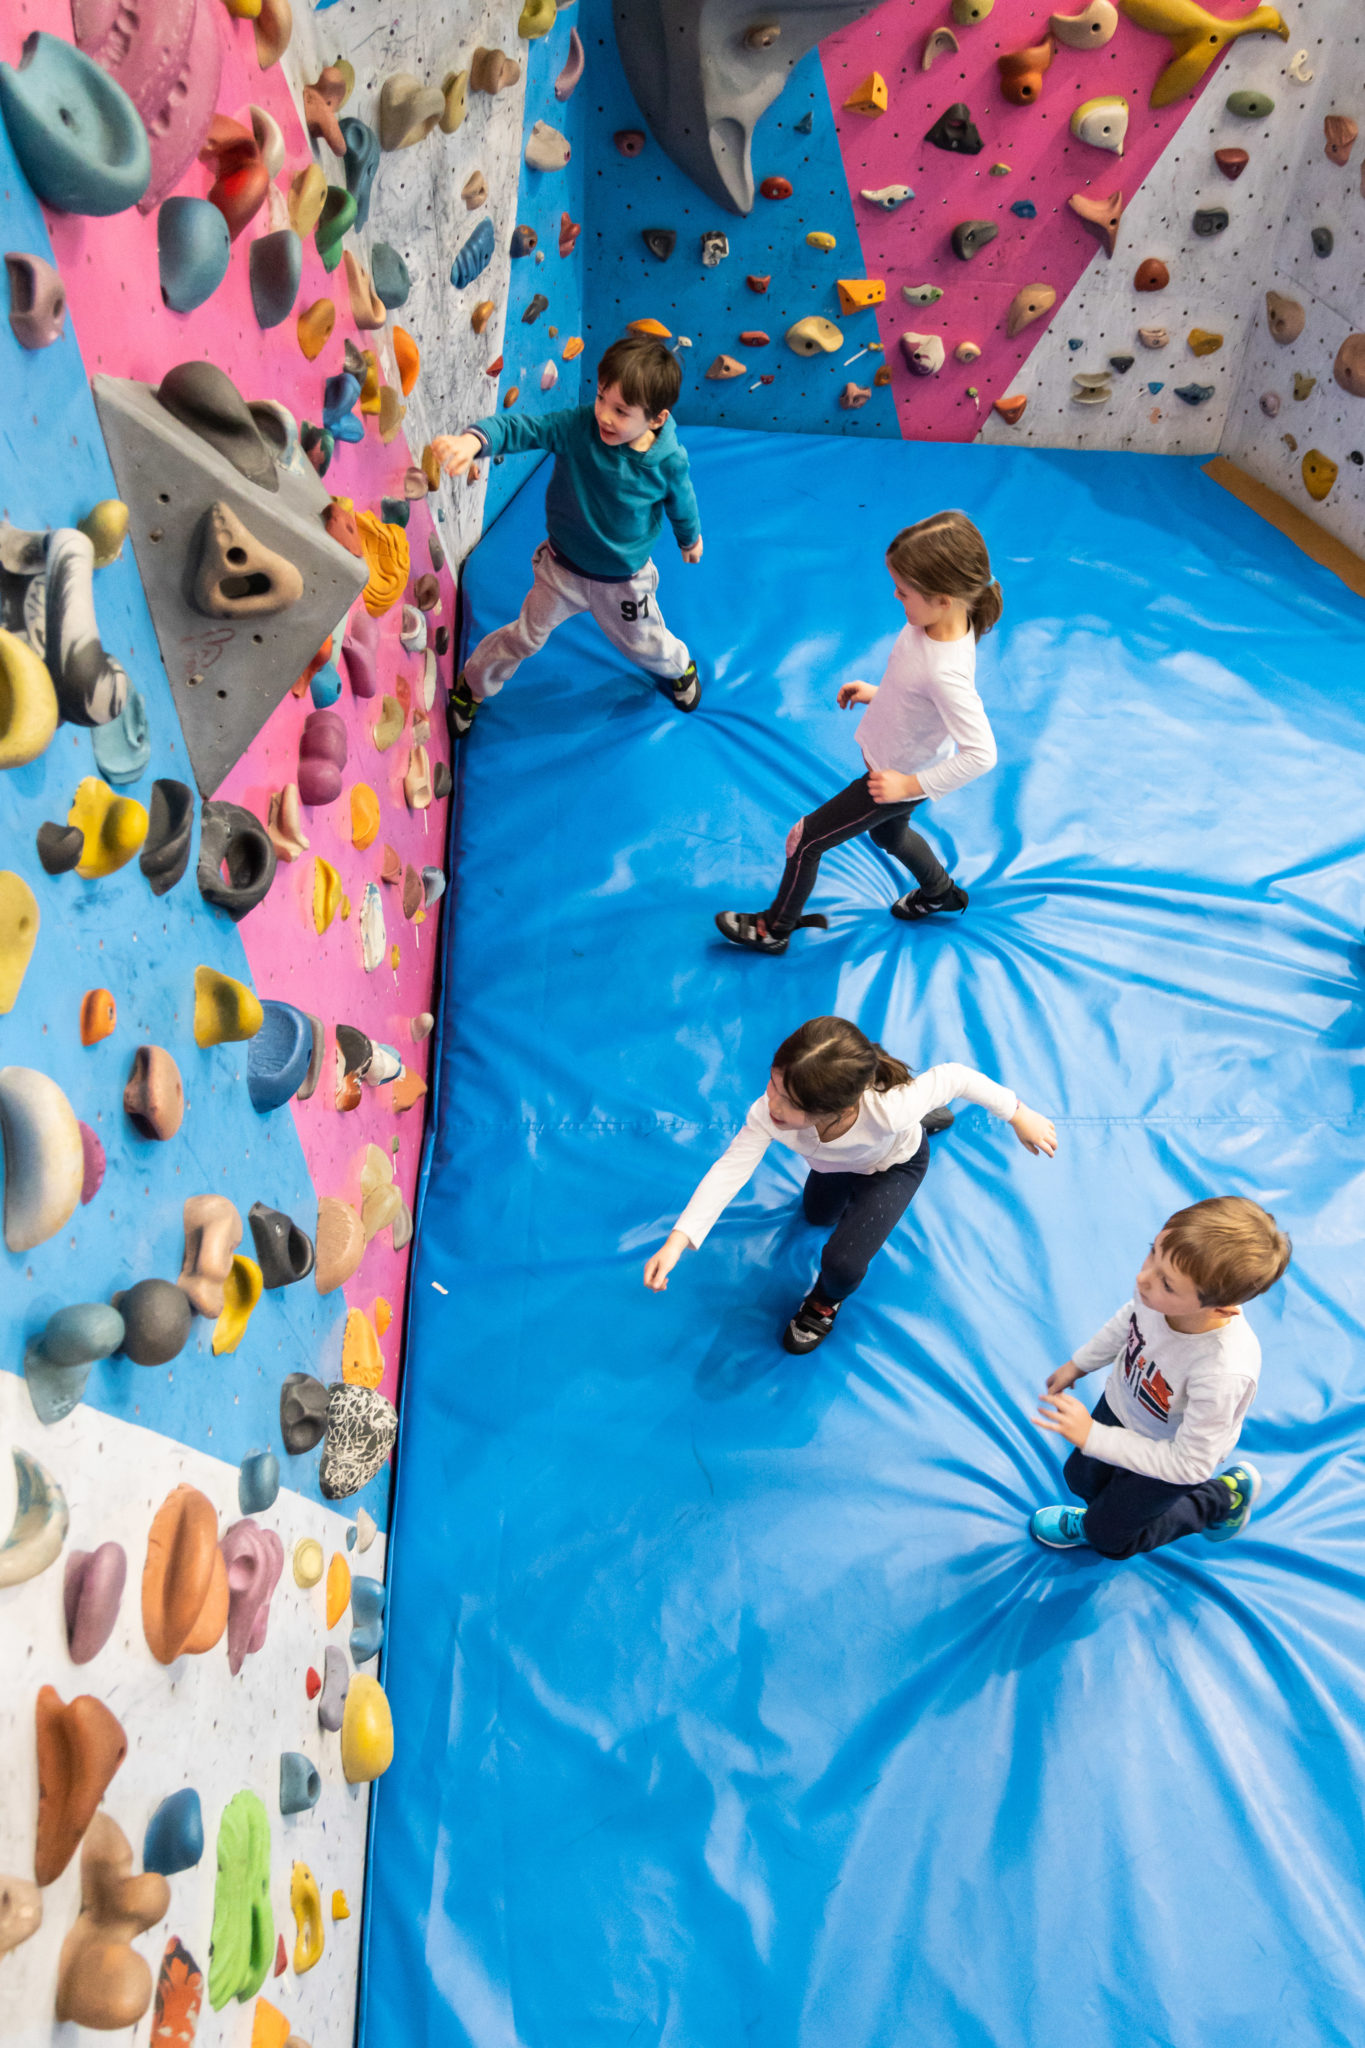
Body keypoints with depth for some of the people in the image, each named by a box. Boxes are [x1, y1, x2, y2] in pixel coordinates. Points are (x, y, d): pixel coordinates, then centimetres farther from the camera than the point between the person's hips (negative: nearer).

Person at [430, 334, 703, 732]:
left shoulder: (669, 461, -26)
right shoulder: (577, 426, -28)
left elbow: (681, 503, -6)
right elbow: (519, 428, -36)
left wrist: (690, 539, 15)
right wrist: (473, 440, -57)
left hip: (623, 579, 0)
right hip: (563, 567, 0)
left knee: (644, 644, 25)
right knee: (525, 637, 16)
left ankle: (680, 668, 60)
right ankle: (473, 684, 42)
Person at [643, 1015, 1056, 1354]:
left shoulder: (889, 1108, -52)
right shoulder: (769, 1114, -46)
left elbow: (953, 1077, -37)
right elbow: (730, 1170, -42)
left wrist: (1018, 1116, -25)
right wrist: (677, 1241, -51)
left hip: (896, 1165, -4)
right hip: (833, 1164, 4)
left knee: (842, 1263, -20)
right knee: (818, 1215, 36)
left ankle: (827, 1301, 23)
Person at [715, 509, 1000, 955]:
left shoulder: (947, 672, -43)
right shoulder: (938, 618, -17)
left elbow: (981, 754, -37)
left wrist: (911, 785, -30)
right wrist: (877, 693, 5)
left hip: (897, 776, -8)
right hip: (890, 757, 8)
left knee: (805, 839, 7)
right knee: (887, 834, 36)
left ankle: (775, 928, 33)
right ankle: (940, 892, 63)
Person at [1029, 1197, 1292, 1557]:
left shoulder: (1225, 1372, -47)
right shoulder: (1162, 1280, -33)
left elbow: (1187, 1465, -29)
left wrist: (1092, 1436, -29)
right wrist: (1078, 1364, 9)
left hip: (1169, 1453, -5)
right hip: (1121, 1402, 5)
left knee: (1107, 1535, 18)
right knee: (1081, 1480, 28)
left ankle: (1221, 1499, 31)